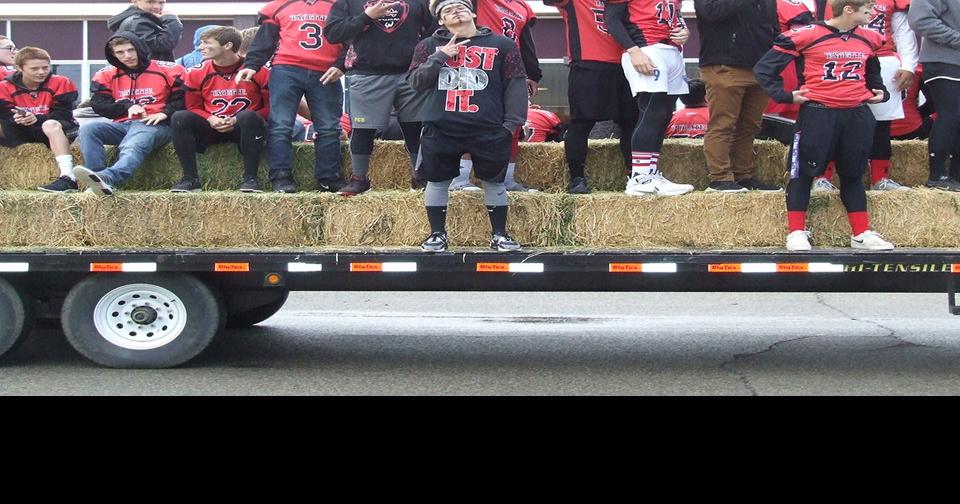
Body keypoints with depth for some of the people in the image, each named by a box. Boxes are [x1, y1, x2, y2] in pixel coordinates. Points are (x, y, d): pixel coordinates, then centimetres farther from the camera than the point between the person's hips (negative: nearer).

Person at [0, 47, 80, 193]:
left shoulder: (60, 83, -8)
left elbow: (63, 114, -14)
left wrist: (37, 119, -30)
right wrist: (16, 119, -34)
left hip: (55, 129, -3)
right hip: (21, 132, 3)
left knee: (51, 125, -36)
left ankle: (68, 177, -51)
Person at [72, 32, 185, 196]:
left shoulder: (168, 70, 6)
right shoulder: (106, 75, 14)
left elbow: (183, 98, 3)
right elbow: (99, 105, 8)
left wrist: (165, 112, -13)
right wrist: (127, 107, -6)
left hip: (153, 125, -4)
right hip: (122, 125, 5)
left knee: (133, 146, -38)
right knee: (88, 129, -23)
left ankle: (106, 178, -68)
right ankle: (102, 182, -42)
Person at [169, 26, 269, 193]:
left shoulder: (259, 71, -9)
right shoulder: (196, 74, 1)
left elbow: (271, 107, -6)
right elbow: (194, 107, 10)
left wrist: (238, 120, -17)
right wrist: (211, 120, -12)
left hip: (244, 127, -3)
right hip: (212, 128, 3)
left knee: (249, 117, -38)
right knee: (180, 118, -22)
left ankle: (250, 178, -31)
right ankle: (190, 179, -22)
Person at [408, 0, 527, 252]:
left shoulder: (501, 44, 7)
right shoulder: (430, 46, 11)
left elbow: (515, 84, 4)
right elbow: (416, 82, 3)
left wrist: (511, 122, -4)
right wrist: (441, 56, -7)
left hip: (489, 130, -1)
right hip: (441, 129, 1)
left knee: (494, 181, 4)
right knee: (437, 182, 5)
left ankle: (499, 234, 16)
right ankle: (437, 234, 19)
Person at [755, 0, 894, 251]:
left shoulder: (869, 39, 8)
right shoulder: (806, 35, -10)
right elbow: (764, 67, -6)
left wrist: (880, 91, 17)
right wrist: (785, 96, -9)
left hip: (857, 115, 5)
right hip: (817, 115, -5)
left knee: (853, 174, 12)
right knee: (803, 172, 1)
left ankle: (861, 234, 17)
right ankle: (796, 232, 8)